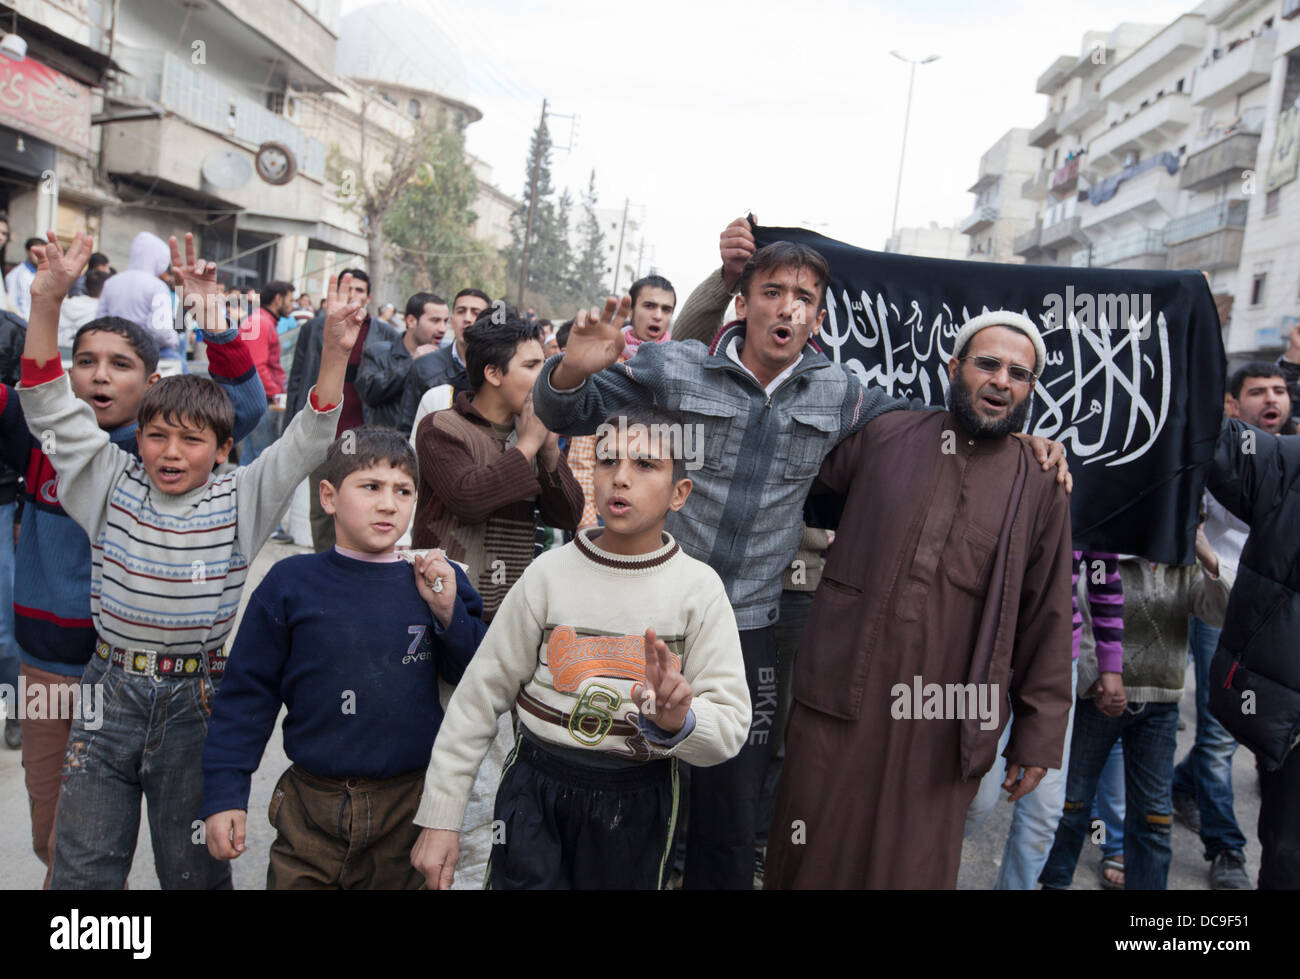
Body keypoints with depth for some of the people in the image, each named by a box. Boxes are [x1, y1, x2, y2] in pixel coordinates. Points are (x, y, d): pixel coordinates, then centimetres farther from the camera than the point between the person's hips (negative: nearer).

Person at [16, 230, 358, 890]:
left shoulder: (239, 501, -3)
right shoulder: (112, 485, 2)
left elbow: (307, 442, -11)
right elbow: (50, 406, -3)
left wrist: (335, 352, -25)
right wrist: (48, 300, -14)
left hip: (196, 698, -1)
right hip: (111, 689, 2)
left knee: (193, 871, 13)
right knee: (81, 869, 13)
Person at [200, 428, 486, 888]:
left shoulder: (439, 584, -2)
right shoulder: (290, 583, -5)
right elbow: (245, 695, 0)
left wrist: (448, 614, -15)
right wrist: (224, 796, -3)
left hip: (411, 814, 1)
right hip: (312, 814, -1)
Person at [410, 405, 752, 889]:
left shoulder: (700, 587, -9)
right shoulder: (550, 573, -9)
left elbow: (731, 726, -11)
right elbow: (480, 696, -4)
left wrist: (677, 722, -33)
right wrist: (438, 818, -3)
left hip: (636, 804, 1)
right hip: (536, 791, 0)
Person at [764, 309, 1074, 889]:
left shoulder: (1041, 487, 3)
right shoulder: (882, 437, 4)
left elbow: (1046, 621, 5)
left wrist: (1039, 733, 5)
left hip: (946, 729, 0)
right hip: (839, 706, 1)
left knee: (914, 868, 9)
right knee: (813, 858, 10)